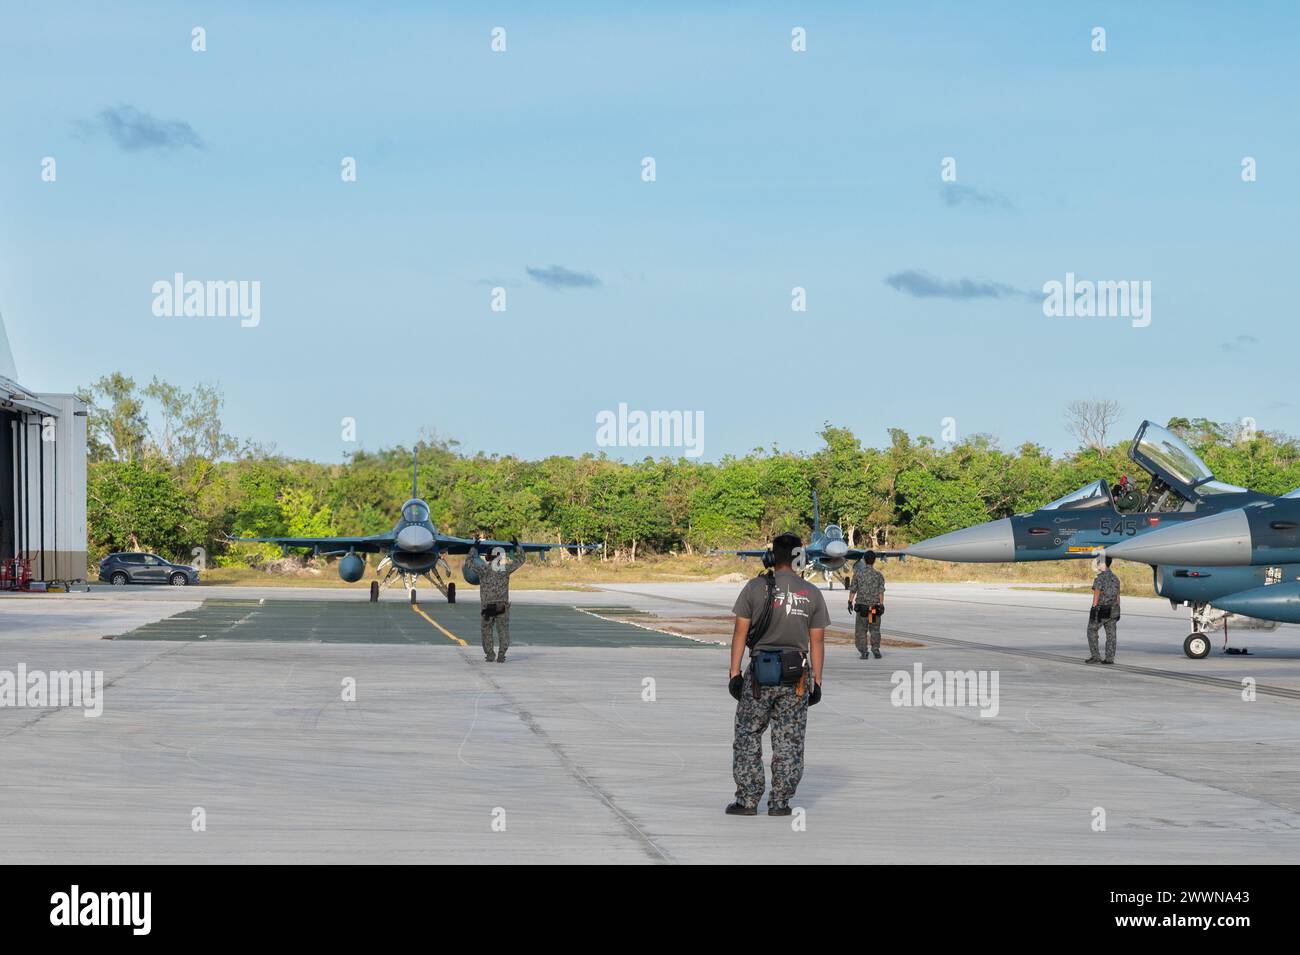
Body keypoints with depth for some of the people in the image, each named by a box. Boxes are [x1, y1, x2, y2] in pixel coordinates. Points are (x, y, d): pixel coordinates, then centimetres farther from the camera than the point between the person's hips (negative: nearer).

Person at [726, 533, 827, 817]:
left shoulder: (756, 588, -3)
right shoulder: (812, 594, 3)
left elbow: (740, 632, -4)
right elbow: (817, 641, 3)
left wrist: (735, 672, 0)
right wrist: (817, 680, 9)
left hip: (760, 672, -1)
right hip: (795, 676, 1)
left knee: (747, 736, 8)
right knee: (789, 741, 7)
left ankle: (747, 801, 4)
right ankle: (780, 803, 6)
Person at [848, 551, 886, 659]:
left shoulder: (858, 574, -2)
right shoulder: (879, 575, -1)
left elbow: (853, 590, -1)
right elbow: (881, 592, -5)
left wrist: (850, 602, 7)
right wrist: (881, 605, -3)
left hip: (861, 606, -1)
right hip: (875, 607, 1)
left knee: (861, 630, 6)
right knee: (875, 630, 11)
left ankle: (863, 652, 1)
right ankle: (876, 649, 2)